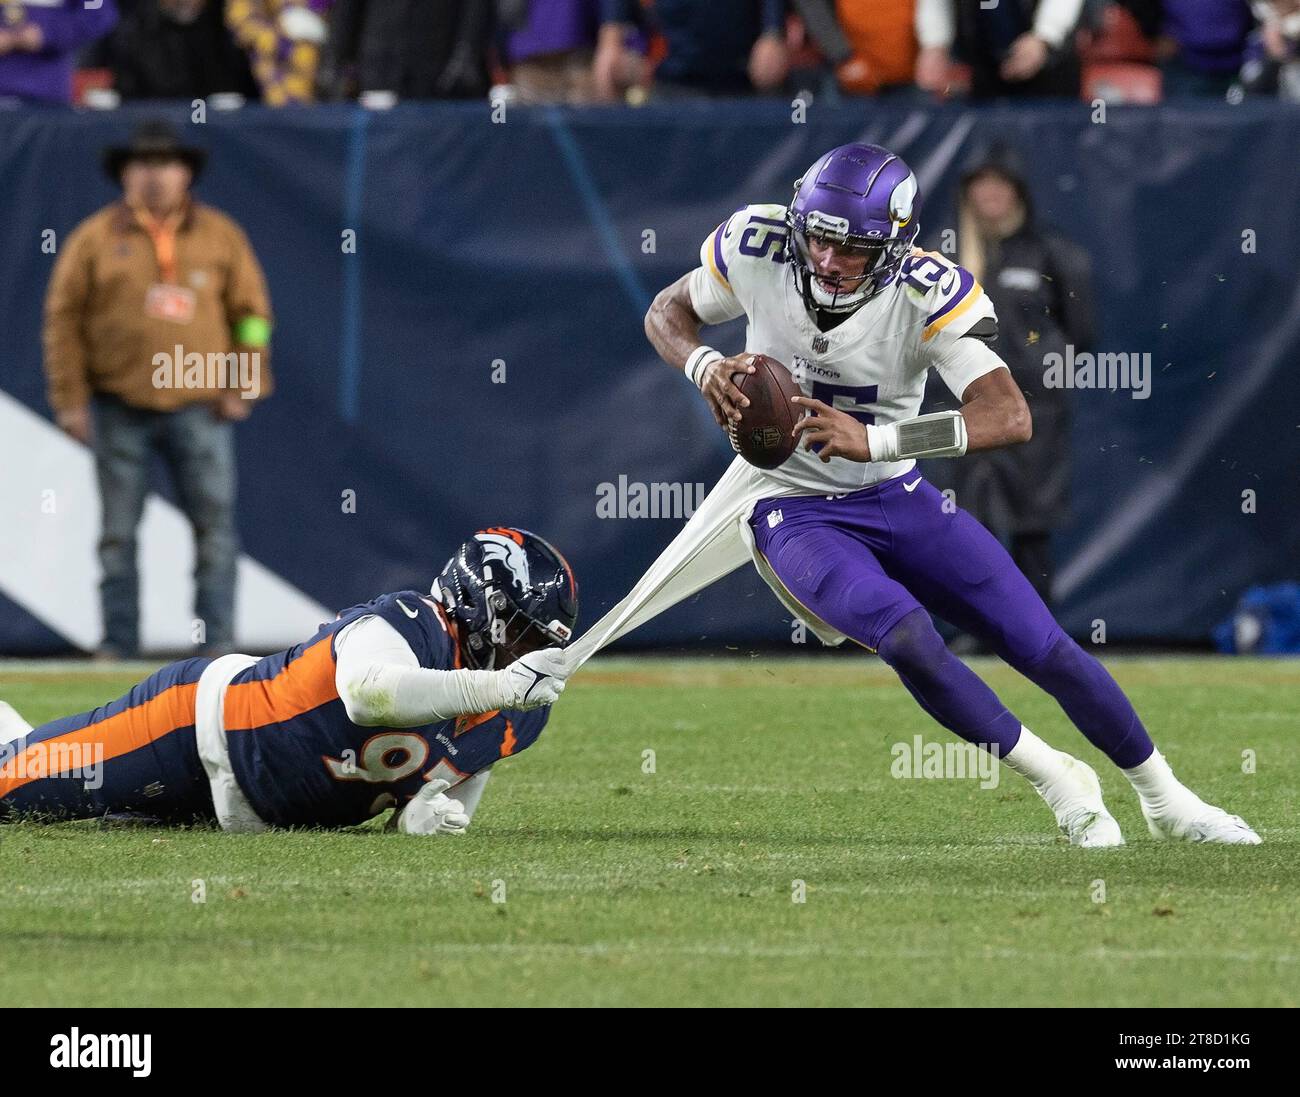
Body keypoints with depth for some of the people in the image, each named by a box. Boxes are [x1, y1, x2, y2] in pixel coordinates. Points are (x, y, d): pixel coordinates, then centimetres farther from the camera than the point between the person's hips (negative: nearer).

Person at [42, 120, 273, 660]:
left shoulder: (221, 235, 8)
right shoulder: (95, 238, 4)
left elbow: (251, 311, 11)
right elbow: (63, 319, 4)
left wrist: (245, 385, 2)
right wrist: (70, 399, -2)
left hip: (199, 408, 0)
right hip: (119, 408, 0)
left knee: (215, 526, -6)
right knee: (118, 531, 2)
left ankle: (217, 638, -3)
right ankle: (117, 645, 6)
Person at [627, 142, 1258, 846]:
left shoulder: (925, 294, -23)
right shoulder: (756, 249, -17)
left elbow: (1009, 418, -34)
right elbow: (667, 312, 2)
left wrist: (872, 439, -42)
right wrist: (705, 366, -21)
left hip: (894, 498, 1)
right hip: (793, 513, -1)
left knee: (1046, 650, -1)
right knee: (907, 638, -28)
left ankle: (1167, 802, 22)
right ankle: (1056, 782, -7)